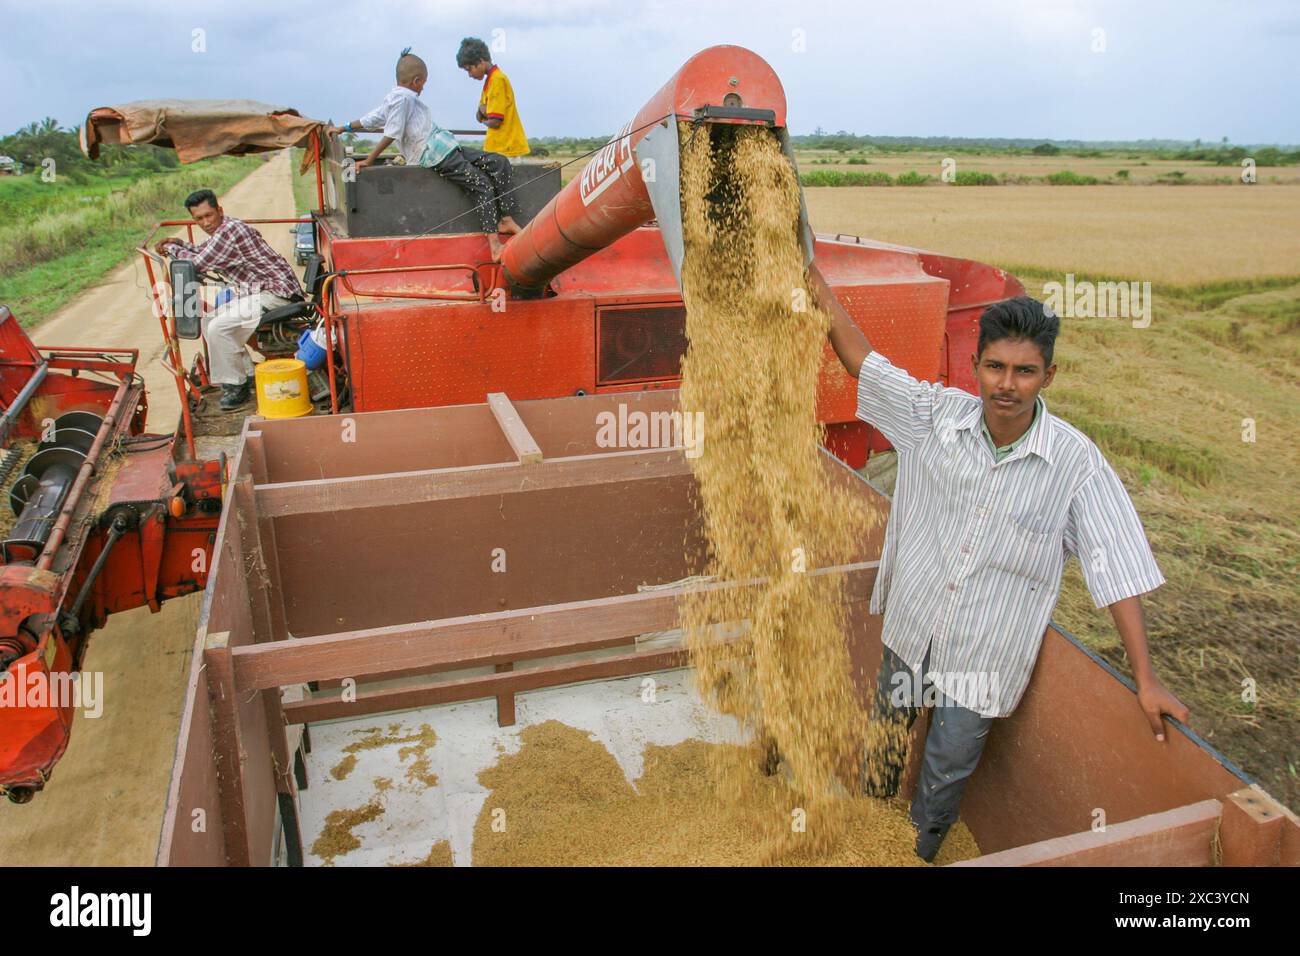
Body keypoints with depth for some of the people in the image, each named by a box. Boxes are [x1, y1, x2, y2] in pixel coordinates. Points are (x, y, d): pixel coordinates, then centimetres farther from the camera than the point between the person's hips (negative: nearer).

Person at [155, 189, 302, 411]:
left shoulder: (230, 230, -18)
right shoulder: (220, 231, 15)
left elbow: (198, 263, -16)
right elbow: (200, 251, 32)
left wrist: (172, 248, 1)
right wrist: (179, 244, 13)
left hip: (275, 292, -11)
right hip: (257, 291, 11)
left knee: (219, 327, -20)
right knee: (209, 321, 14)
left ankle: (235, 387, -6)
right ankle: (248, 375, 17)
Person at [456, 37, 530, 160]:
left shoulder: (497, 79, -13)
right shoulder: (491, 79, 18)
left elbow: (494, 122, -18)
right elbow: (479, 117, 18)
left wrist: (484, 119, 4)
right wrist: (482, 109, -4)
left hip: (504, 149, -9)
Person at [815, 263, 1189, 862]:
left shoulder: (1075, 462, -20)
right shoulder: (936, 415, -13)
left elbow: (1117, 571, -15)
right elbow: (860, 358, -6)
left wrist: (1146, 682, -14)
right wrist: (814, 277, -9)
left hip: (983, 659, -3)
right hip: (909, 629, 3)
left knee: (945, 777, 14)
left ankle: (919, 855, 46)